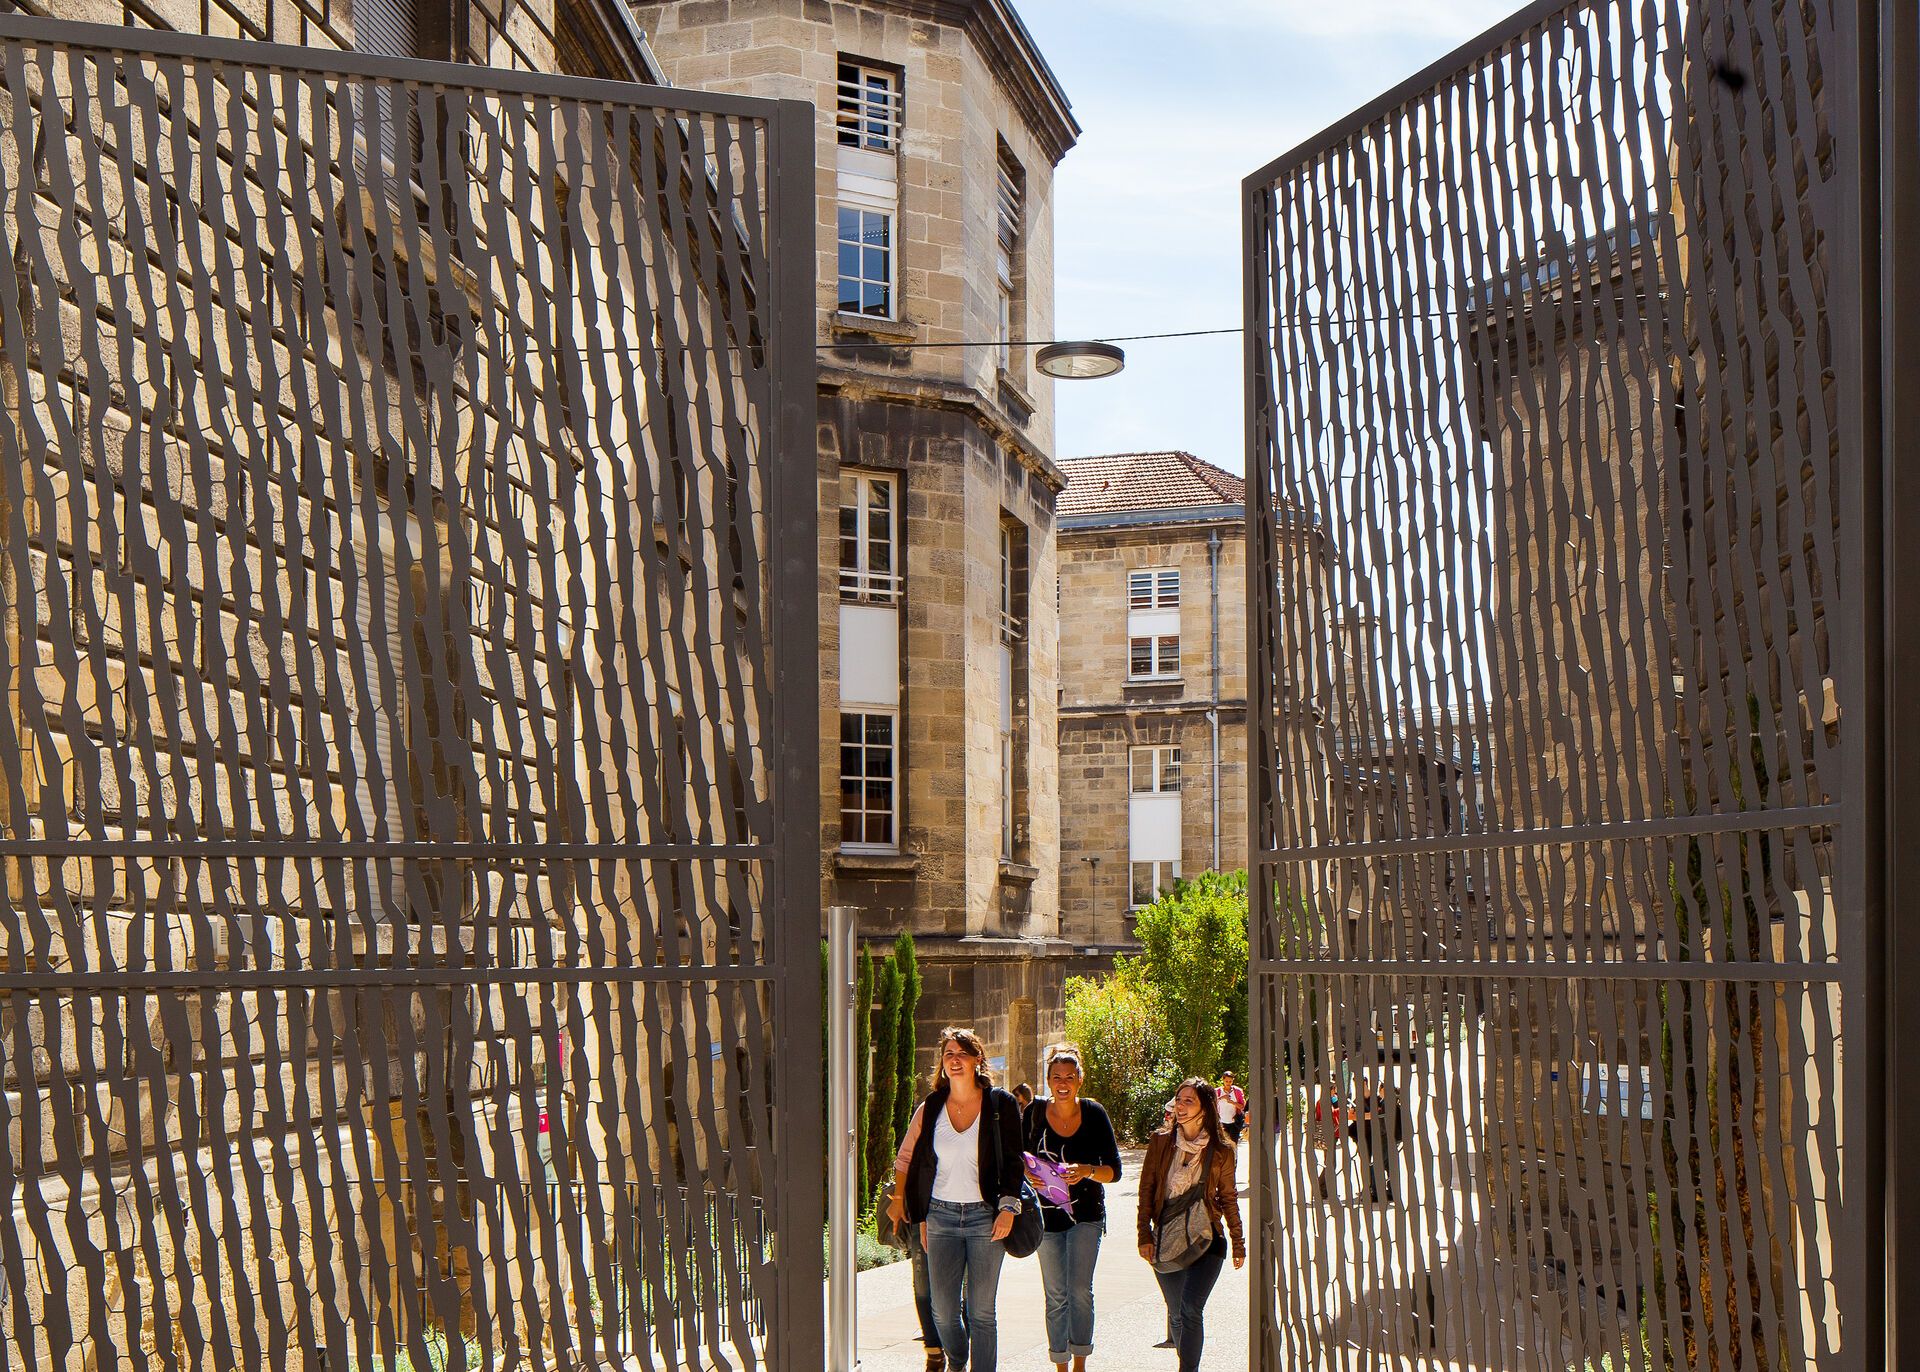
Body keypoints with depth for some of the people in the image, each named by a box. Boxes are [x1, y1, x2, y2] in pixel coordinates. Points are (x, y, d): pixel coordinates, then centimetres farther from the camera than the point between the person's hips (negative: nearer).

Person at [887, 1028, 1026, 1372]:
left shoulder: (1001, 1104, -1)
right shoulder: (930, 1108, 6)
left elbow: (1013, 1162, 0)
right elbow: (906, 1159, 15)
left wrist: (1008, 1208, -10)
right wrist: (899, 1201, 11)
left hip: (985, 1215, -2)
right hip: (941, 1215, 3)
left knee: (981, 1311, -2)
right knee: (943, 1310, 6)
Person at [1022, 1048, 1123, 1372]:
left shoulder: (1094, 1113, -8)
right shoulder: (1035, 1112, -5)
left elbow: (1114, 1171, -7)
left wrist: (1087, 1171, -26)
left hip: (1086, 1213, -2)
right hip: (1047, 1213, 2)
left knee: (1080, 1290, -11)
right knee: (1055, 1296, 5)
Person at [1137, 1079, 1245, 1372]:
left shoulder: (1220, 1150, -2)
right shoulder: (1160, 1142, 0)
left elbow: (1228, 1197, 8)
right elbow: (1146, 1190, 4)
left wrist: (1238, 1243, 11)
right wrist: (1145, 1235, -3)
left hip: (1205, 1241, -2)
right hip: (1166, 1242, 2)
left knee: (1190, 1309, -17)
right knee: (1177, 1312, 11)